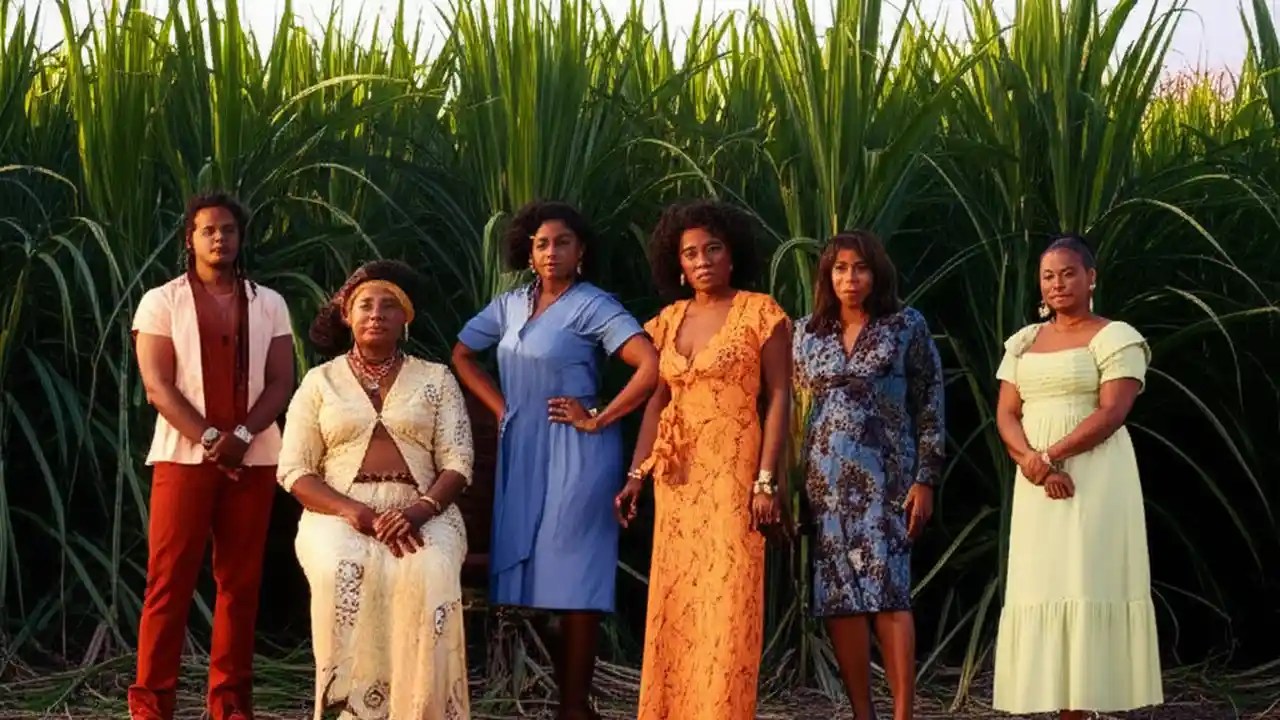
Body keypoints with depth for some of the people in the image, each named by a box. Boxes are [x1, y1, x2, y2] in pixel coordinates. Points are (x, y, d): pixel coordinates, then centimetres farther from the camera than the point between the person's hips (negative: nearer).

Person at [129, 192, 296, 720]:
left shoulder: (269, 304, 9)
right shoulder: (161, 302, 2)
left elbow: (280, 382, 2)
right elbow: (157, 385, -6)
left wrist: (241, 435, -14)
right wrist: (209, 439, -16)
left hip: (254, 459, 3)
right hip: (183, 456, -3)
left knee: (240, 580, 5)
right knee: (170, 581, -4)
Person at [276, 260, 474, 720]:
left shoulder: (436, 379, 13)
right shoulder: (320, 381, 13)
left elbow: (458, 463, 4)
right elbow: (295, 471, 4)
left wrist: (420, 510, -17)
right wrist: (355, 513, -13)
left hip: (422, 515, 0)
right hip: (338, 514, 0)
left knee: (429, 574, -35)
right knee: (344, 573, -36)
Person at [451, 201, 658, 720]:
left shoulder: (592, 306, -9)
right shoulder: (511, 305, 9)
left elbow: (651, 366, -20)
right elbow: (461, 354, 21)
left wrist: (599, 419, -15)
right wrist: (501, 408, 9)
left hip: (574, 453, -6)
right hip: (523, 450, 6)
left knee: (572, 576, -3)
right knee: (536, 573, 8)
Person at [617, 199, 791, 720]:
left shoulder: (760, 313, -4)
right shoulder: (669, 321, 11)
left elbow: (778, 398, -7)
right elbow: (658, 401, 13)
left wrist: (767, 480, -14)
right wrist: (637, 474, 5)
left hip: (732, 472, -5)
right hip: (678, 476, 5)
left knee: (726, 599, -7)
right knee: (675, 600, 7)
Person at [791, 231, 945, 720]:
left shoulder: (907, 326, 2)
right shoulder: (807, 333, 11)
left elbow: (930, 407, 0)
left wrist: (925, 479, -8)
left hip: (885, 477, -3)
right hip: (825, 479, 3)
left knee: (888, 592, -10)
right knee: (837, 598, 1)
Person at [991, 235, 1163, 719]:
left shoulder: (1115, 337, -2)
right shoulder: (1024, 342, 15)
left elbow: (1112, 412, -12)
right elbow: (1006, 414, 7)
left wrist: (1051, 455, -16)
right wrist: (1033, 461, -12)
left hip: (1095, 479, -6)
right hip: (1036, 482, 6)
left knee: (1085, 586, -8)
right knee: (1043, 589, 1)